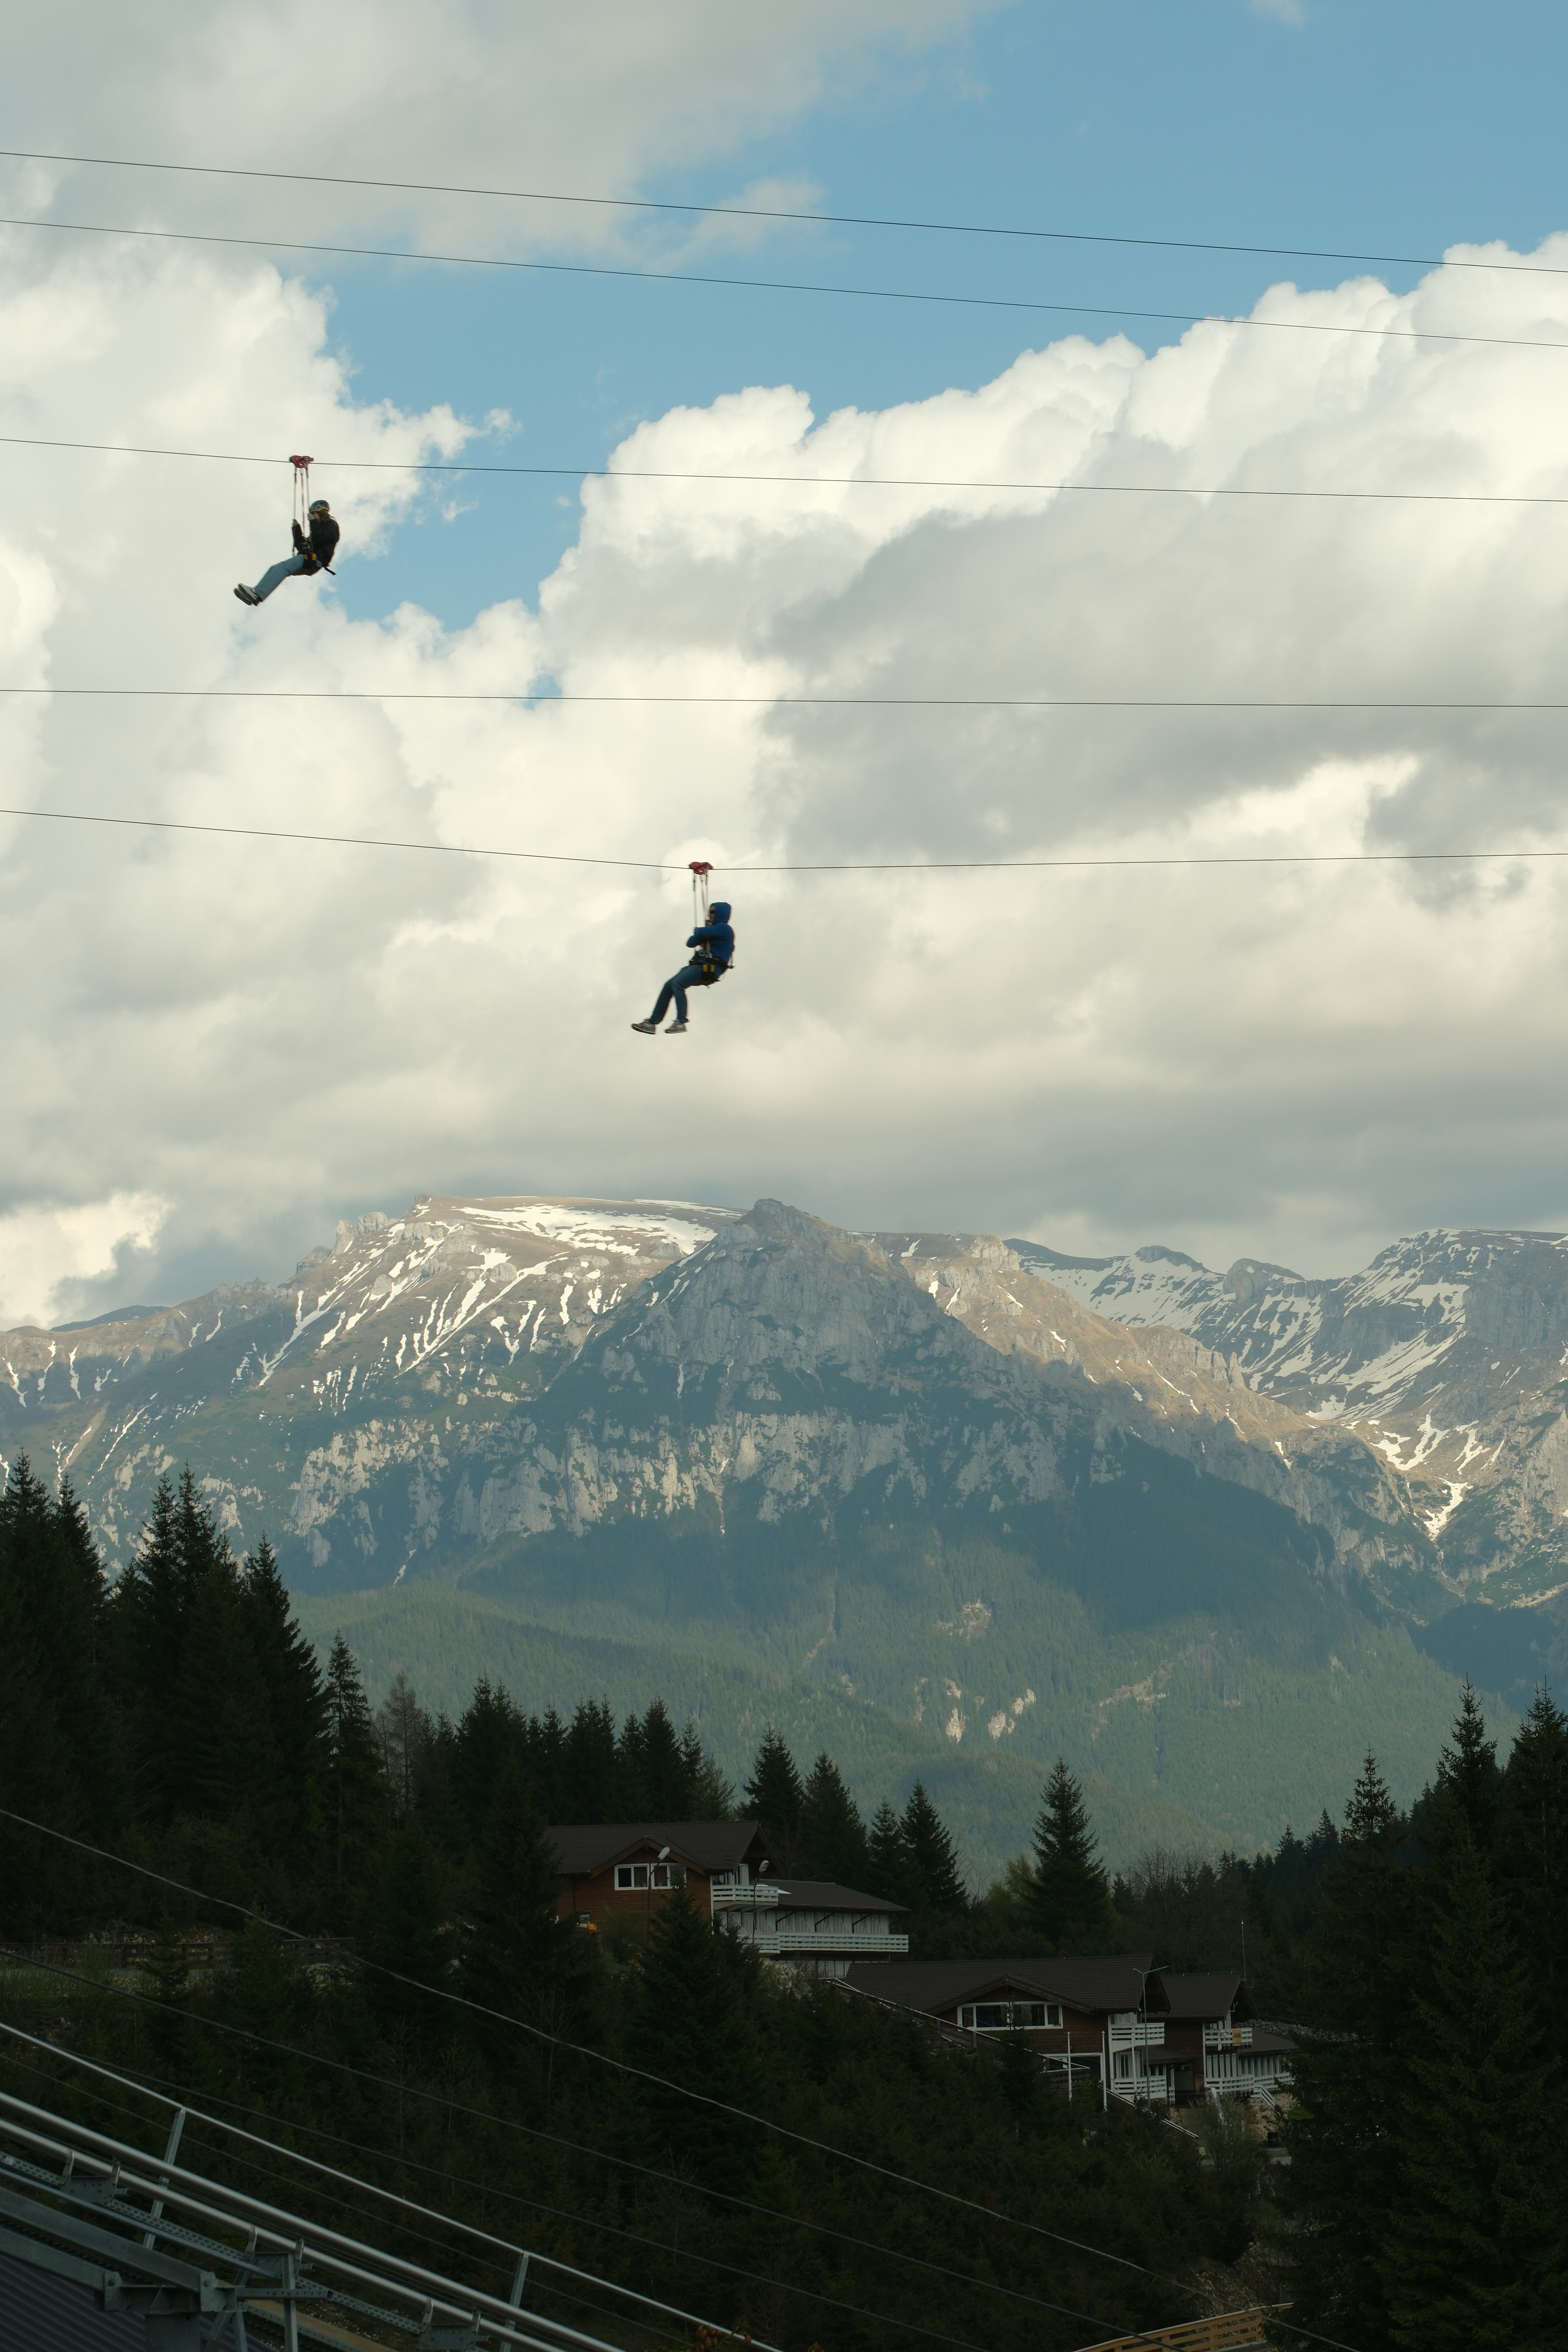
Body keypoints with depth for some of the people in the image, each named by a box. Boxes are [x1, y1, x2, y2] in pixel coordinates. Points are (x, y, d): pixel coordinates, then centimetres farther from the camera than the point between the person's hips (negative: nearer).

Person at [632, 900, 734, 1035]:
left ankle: (680, 1023, -35)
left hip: (710, 968, -10)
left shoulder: (724, 929, -3)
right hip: (700, 966, 10)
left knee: (677, 984, -27)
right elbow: (691, 943, 22)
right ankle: (653, 1023, 0)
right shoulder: (714, 930, 27)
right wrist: (699, 937, 1)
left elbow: (702, 933, -18)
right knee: (669, 986, 1)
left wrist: (698, 931, 6)